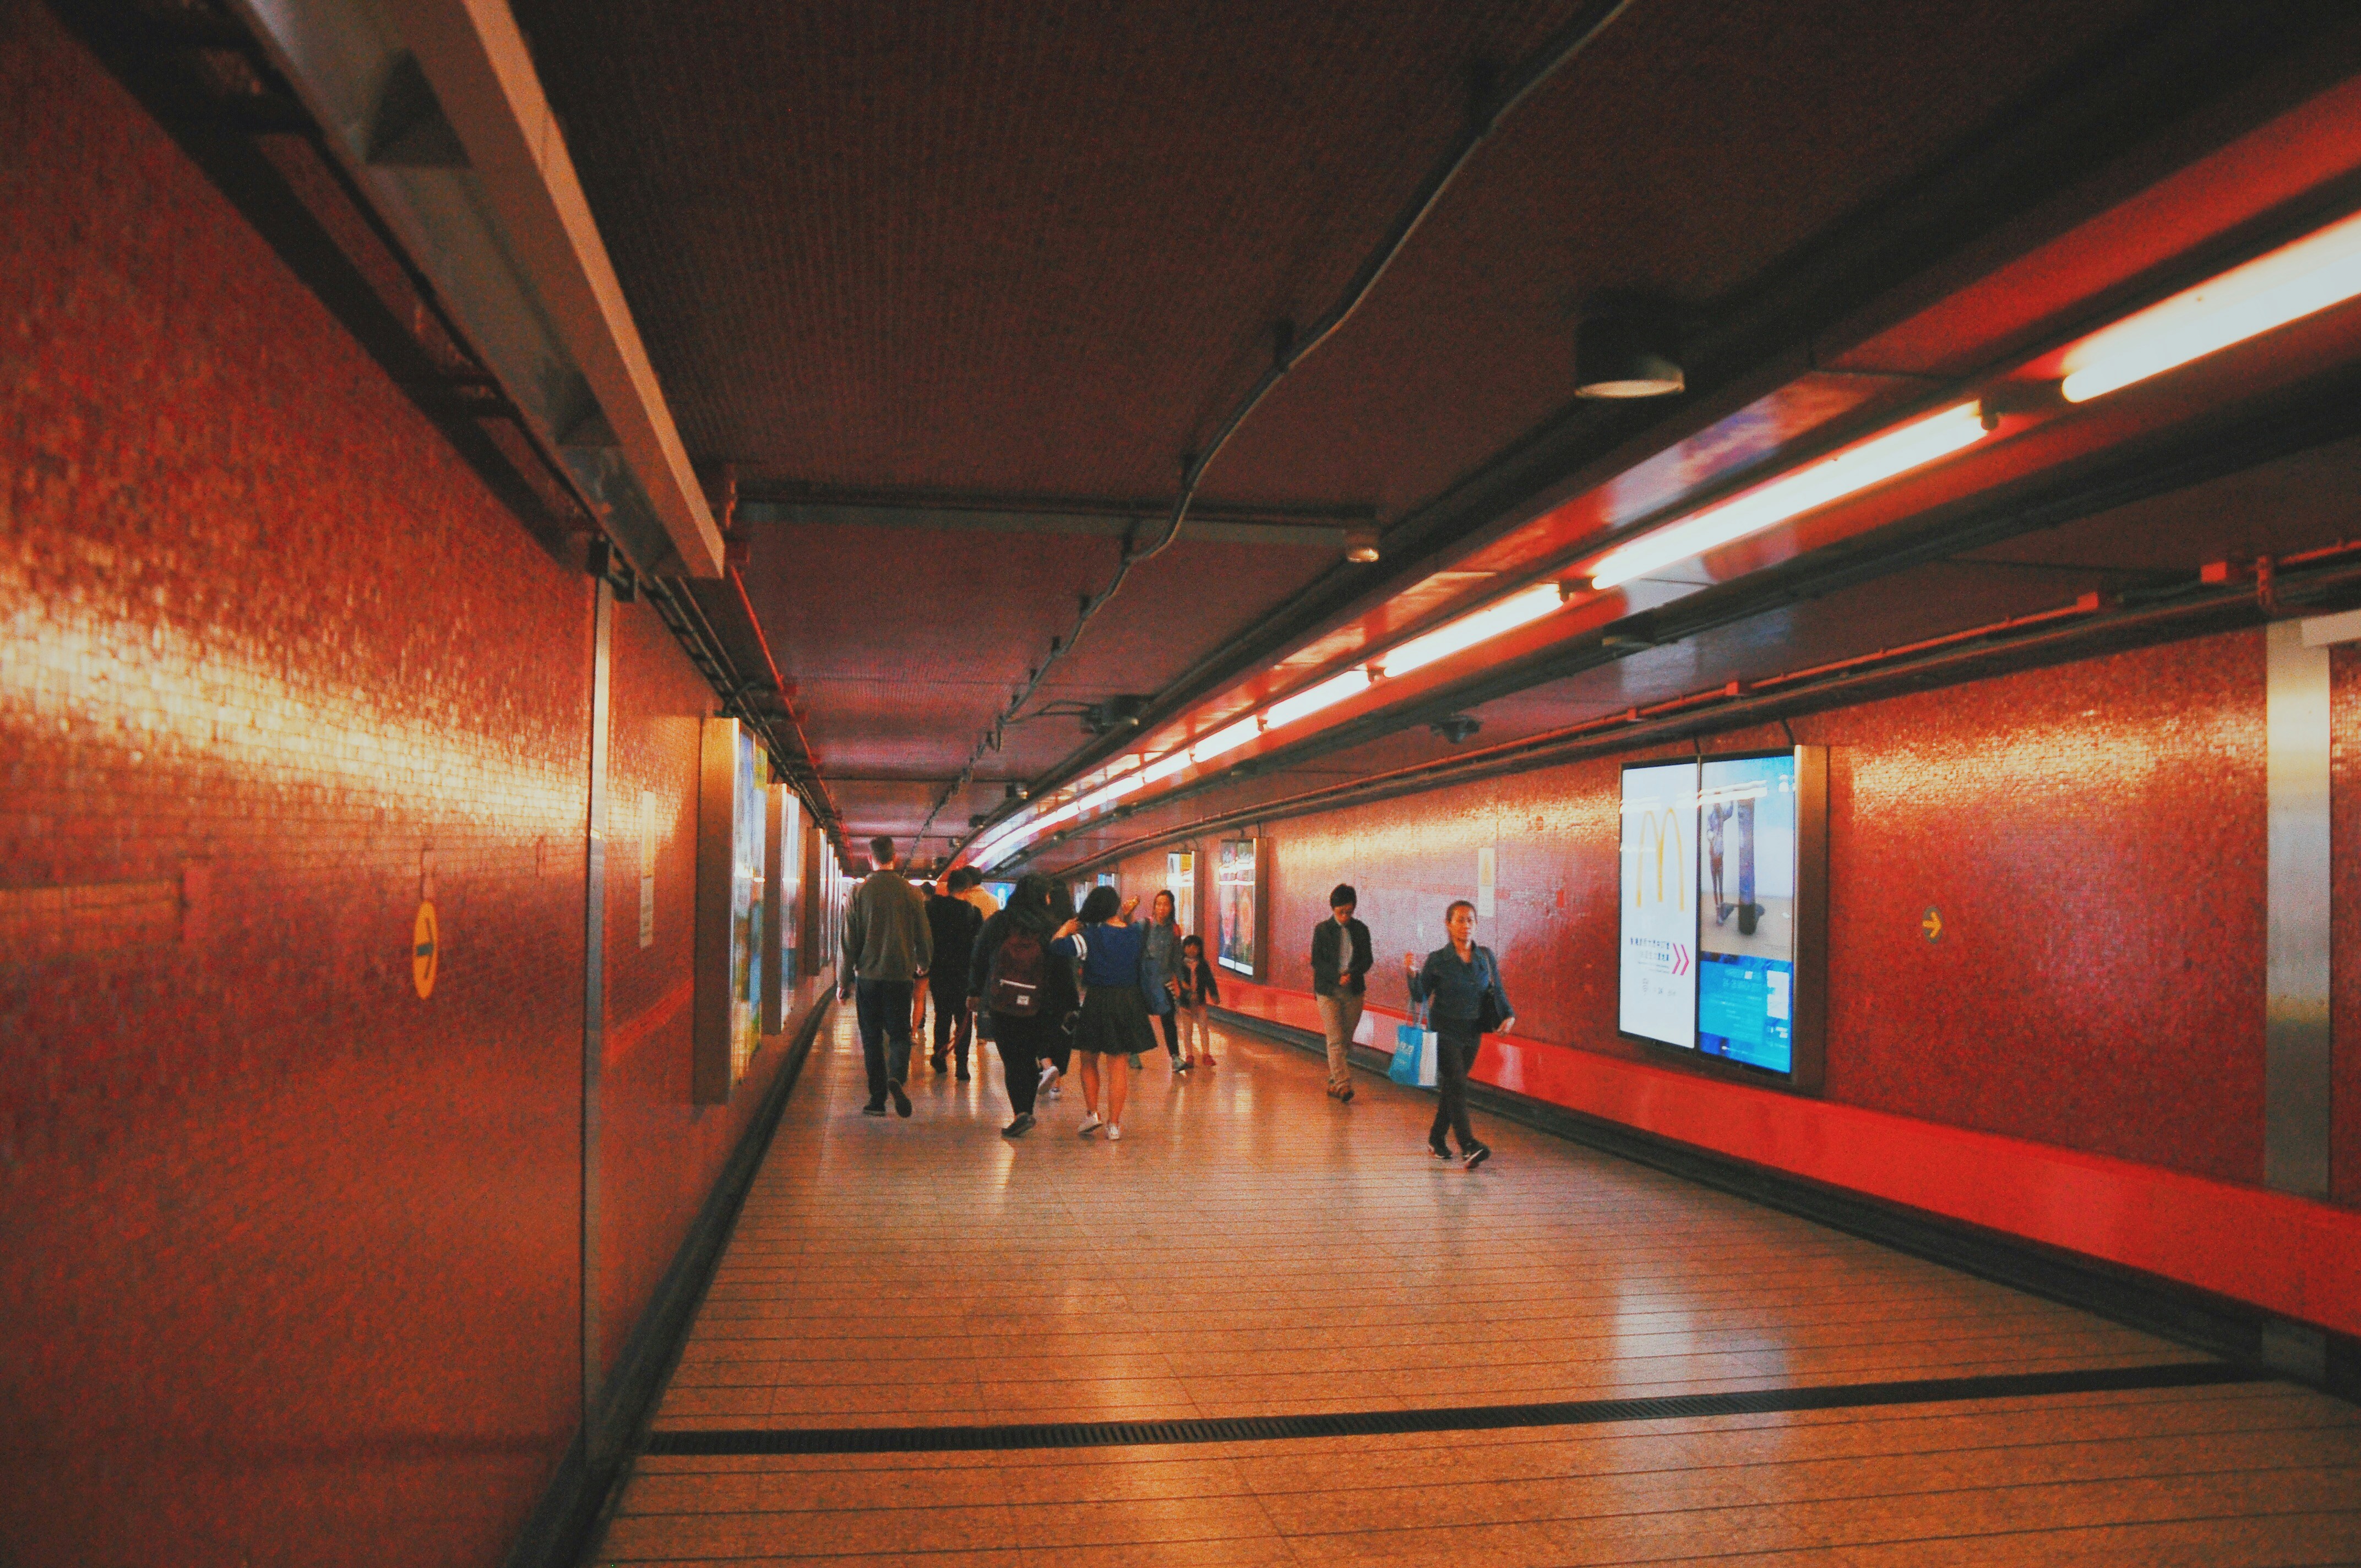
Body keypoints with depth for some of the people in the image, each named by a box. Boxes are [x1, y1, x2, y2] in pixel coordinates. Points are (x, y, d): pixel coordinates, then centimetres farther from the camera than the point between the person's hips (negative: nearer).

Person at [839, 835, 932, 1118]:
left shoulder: (858, 892, -2)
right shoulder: (910, 892, 0)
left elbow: (849, 940, -2)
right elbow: (924, 936, 6)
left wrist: (845, 980, 5)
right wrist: (923, 965, 26)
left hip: (868, 975, 0)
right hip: (901, 975, 0)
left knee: (872, 1037, 8)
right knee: (899, 1033, 7)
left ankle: (877, 1099, 7)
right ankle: (897, 1077, -21)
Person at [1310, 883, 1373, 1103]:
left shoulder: (1360, 930, 6)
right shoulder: (1322, 930, 0)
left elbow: (1367, 960, 4)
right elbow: (1316, 961, -4)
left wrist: (1352, 974, -15)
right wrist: (1338, 977, -16)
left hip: (1354, 991, 3)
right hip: (1328, 991, -3)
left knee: (1347, 1041, 5)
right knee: (1336, 1040, -11)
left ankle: (1334, 1084, 16)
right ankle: (1343, 1085, -17)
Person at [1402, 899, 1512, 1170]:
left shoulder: (1486, 957, 3)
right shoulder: (1437, 960, -8)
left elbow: (1498, 991, 7)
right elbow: (1421, 997, -6)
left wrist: (1508, 1015, -8)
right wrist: (1413, 974, -23)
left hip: (1473, 1034, 4)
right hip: (1445, 1033, -4)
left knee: (1451, 1087, 13)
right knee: (1457, 1086, -15)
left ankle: (1436, 1139, 27)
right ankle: (1468, 1147, -22)